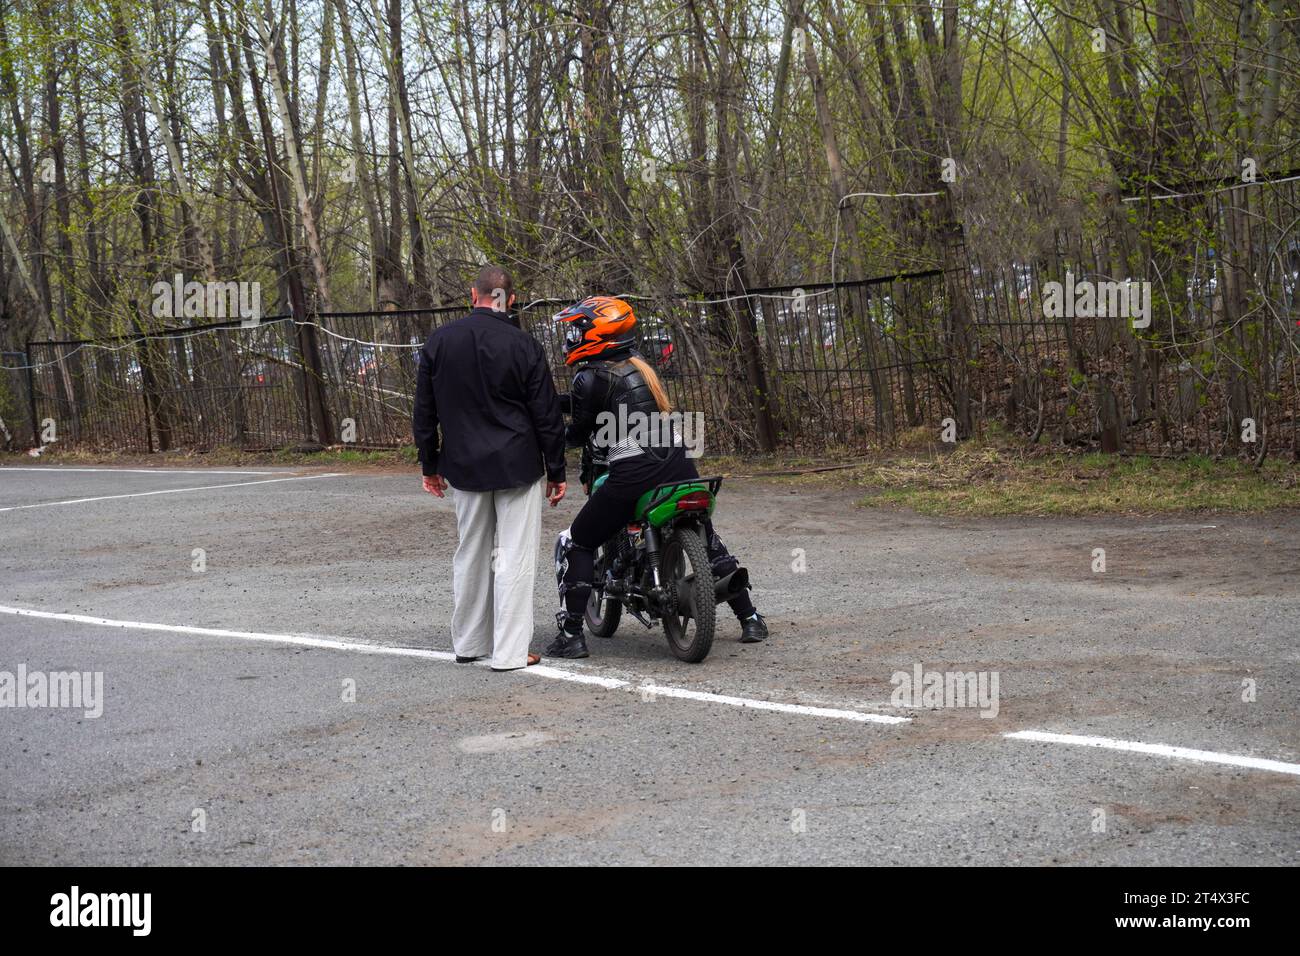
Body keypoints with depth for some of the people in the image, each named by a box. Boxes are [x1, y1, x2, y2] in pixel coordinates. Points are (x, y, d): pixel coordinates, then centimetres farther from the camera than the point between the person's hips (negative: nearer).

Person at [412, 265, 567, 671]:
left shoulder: (438, 343, 2)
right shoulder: (524, 346, -9)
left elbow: (424, 411, 9)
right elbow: (547, 415, -5)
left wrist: (429, 465, 18)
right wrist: (557, 471, 3)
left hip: (465, 468, 4)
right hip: (518, 468, -4)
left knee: (470, 554, 16)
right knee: (515, 558, 0)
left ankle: (468, 642, 25)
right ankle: (509, 652, -2)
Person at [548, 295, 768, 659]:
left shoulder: (589, 380, -6)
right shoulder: (642, 367, 16)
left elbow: (580, 434, 3)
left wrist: (557, 435, 26)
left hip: (632, 476, -7)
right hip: (679, 463, 7)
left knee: (574, 545, 7)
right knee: (707, 539, 25)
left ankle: (571, 634, 1)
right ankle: (749, 618, 25)